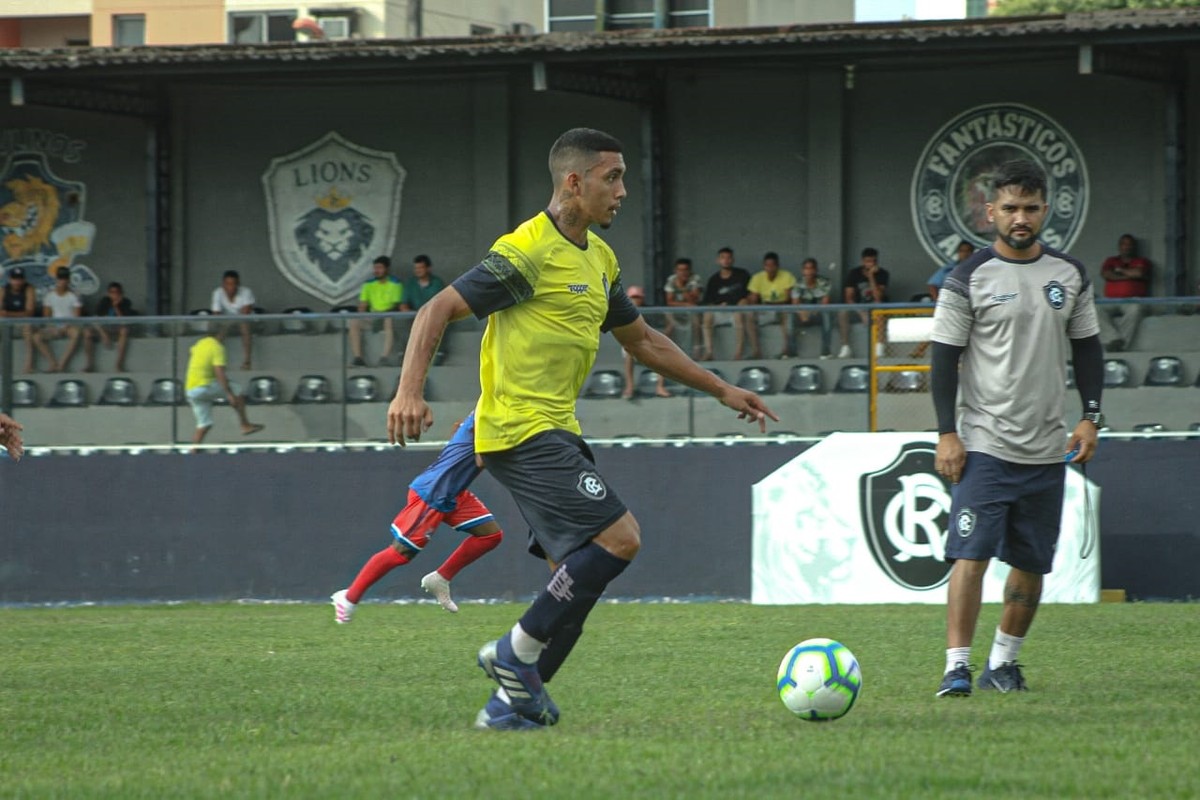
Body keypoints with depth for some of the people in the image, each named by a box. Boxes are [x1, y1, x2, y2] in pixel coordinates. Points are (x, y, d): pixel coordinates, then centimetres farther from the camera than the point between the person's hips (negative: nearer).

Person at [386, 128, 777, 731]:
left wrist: (722, 391, 28)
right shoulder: (528, 251, -13)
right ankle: (518, 652, -7)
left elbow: (642, 341, 27)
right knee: (619, 537, -17)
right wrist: (410, 391, -29)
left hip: (556, 432, 9)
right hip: (521, 430, -9)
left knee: (578, 578, 6)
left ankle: (512, 702, 10)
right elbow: (439, 309, -16)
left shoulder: (599, 258, 15)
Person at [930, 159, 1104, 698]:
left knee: (1032, 562, 8)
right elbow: (944, 357, -3)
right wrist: (946, 433, -9)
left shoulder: (1070, 276, 8)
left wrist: (1090, 417, 4)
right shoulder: (969, 279, -4)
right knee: (971, 552, -14)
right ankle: (957, 667, -15)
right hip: (984, 445, -4)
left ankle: (1003, 662, 23)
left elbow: (1087, 348, 15)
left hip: (1047, 449, 4)